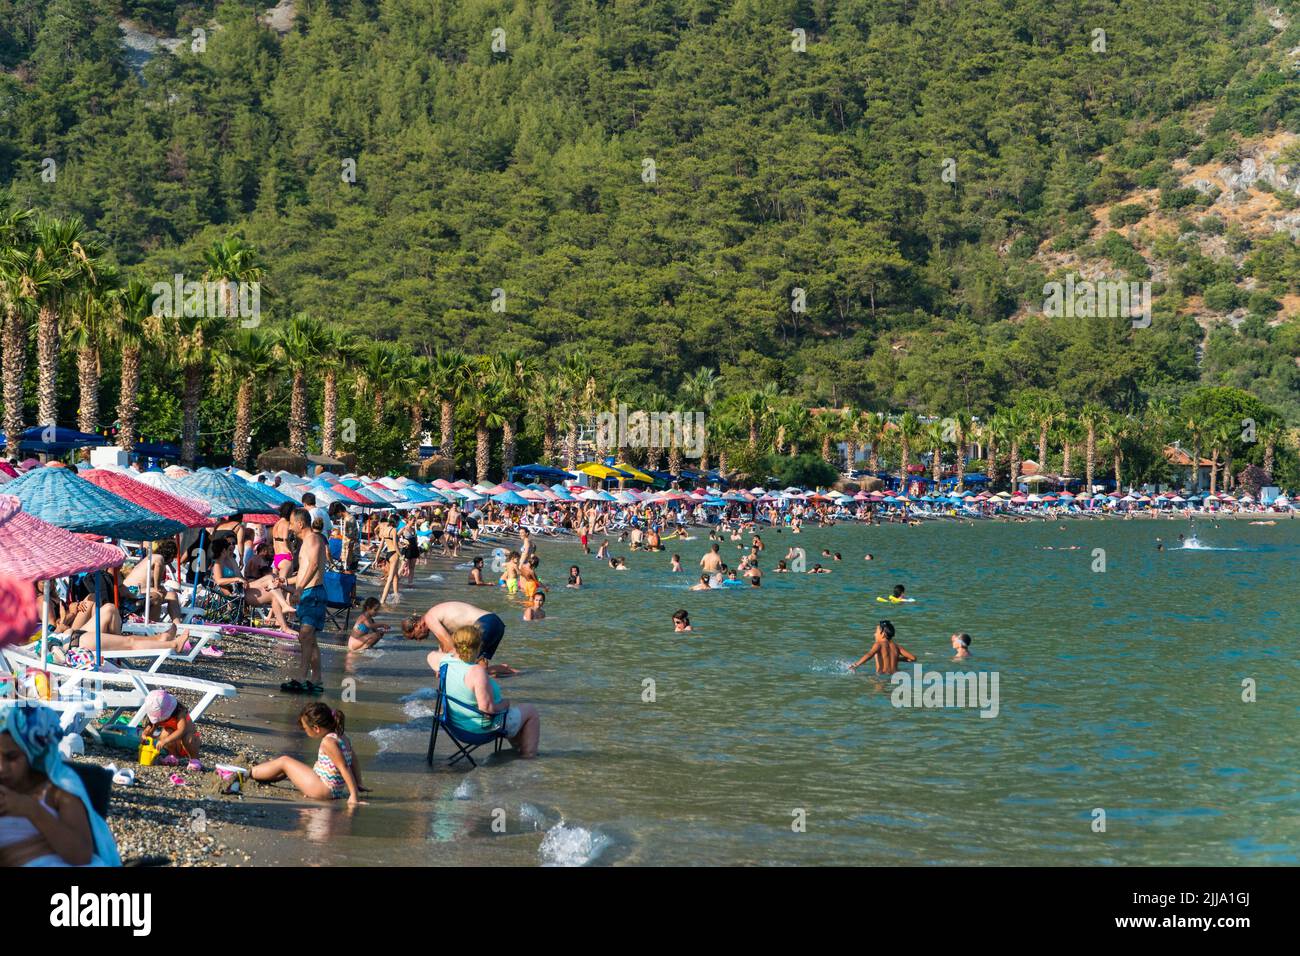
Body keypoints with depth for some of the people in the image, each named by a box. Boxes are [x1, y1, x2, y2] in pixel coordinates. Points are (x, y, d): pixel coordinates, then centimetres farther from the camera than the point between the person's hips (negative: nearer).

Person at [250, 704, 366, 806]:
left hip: (322, 790, -9)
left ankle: (249, 773, 21)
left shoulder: (328, 741, -23)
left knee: (284, 761, 5)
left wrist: (354, 795, -26)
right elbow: (353, 761, 11)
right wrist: (359, 784, 16)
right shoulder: (342, 737, 5)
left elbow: (344, 767, -26)